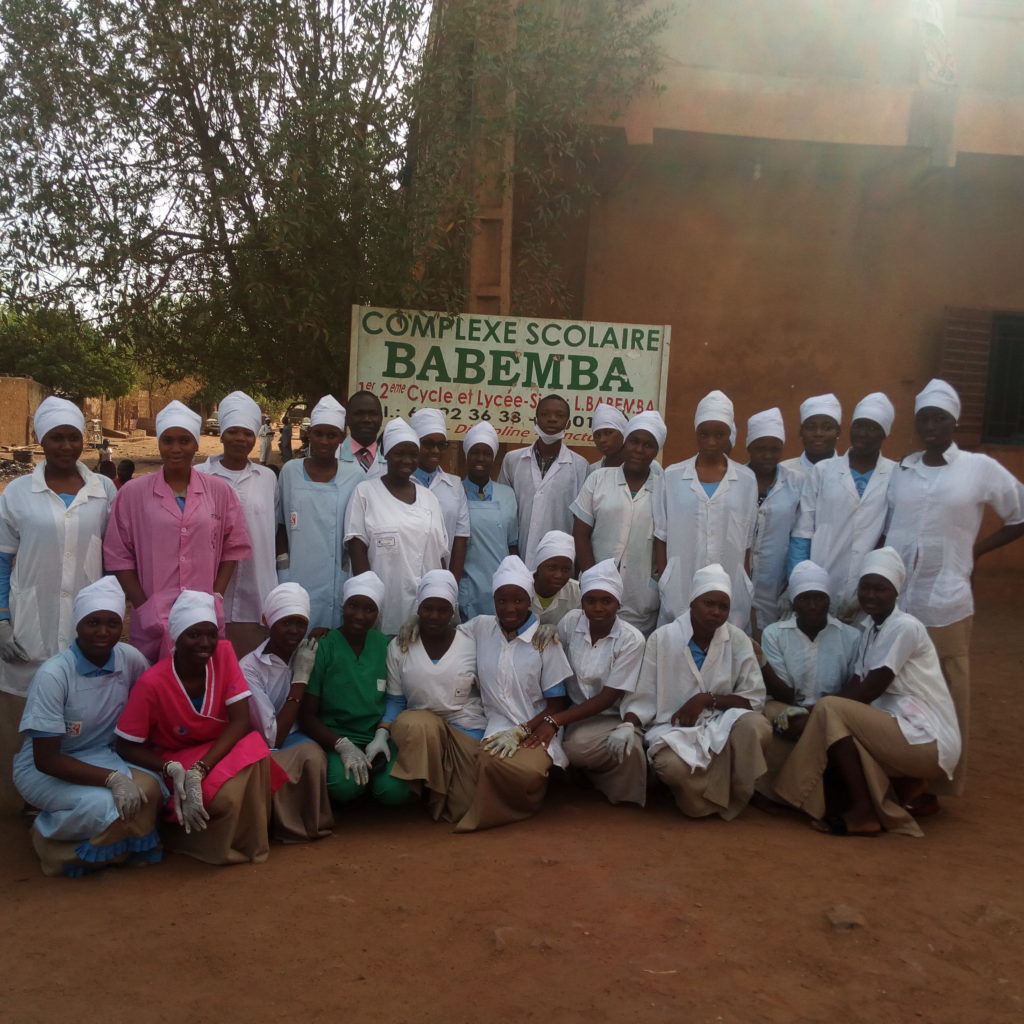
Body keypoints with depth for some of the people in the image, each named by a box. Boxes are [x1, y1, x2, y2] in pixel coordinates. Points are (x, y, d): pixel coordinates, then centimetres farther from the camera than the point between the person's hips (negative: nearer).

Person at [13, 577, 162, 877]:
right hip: (44, 769, -4)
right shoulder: (53, 675, -24)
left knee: (149, 789, -25)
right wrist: (112, 778, -30)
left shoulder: (130, 659, -10)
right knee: (110, 808, -30)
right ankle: (50, 835, 1)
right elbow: (45, 759, -22)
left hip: (100, 757, 5)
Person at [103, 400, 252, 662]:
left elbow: (233, 547, 8)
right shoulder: (132, 493, -1)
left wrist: (216, 598, -2)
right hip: (153, 620, -1)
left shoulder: (220, 490, 3)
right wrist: (143, 607, -6)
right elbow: (118, 556, 2)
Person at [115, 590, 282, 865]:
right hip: (176, 760, -3)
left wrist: (200, 769, -32)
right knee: (224, 796, -35)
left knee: (254, 747, -33)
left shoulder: (224, 653, -15)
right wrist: (173, 771, -30)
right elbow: (127, 746, -13)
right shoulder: (152, 683, -23)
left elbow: (241, 722, -20)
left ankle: (249, 841, -11)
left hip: (219, 750, 3)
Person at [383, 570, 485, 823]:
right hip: (418, 728, 0)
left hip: (466, 727, 0)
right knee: (419, 725, -37)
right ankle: (433, 798, -10)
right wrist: (382, 734, -15)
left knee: (459, 811, -10)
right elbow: (395, 699, 2)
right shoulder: (399, 647, -2)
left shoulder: (472, 644, -5)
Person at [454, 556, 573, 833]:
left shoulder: (545, 641, -1)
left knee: (528, 772, -35)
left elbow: (556, 705, 1)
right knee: (489, 762, -31)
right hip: (498, 728, 3)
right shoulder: (480, 628, 7)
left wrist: (521, 731, -12)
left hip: (537, 729, -2)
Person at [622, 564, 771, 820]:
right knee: (674, 766, -35)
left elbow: (754, 698, -2)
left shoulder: (738, 640, -1)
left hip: (721, 724, 2)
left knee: (756, 727, -30)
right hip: (673, 728, -2)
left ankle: (733, 795, -4)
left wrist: (706, 699, -16)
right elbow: (643, 698, -4)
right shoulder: (663, 638, -6)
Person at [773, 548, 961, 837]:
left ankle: (862, 812, -14)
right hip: (903, 731, 9)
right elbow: (854, 688, 3)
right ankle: (901, 787, 7)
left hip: (929, 740, -9)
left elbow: (868, 691, -18)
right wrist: (810, 712, -14)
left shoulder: (904, 627, -14)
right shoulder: (870, 632, 13)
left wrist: (812, 712, -15)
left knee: (829, 710, -21)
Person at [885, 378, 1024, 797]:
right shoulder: (901, 471, 10)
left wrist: (977, 548, 2)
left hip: (944, 602, -3)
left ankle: (941, 783, 15)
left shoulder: (979, 468, 1)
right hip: (893, 600, 3)